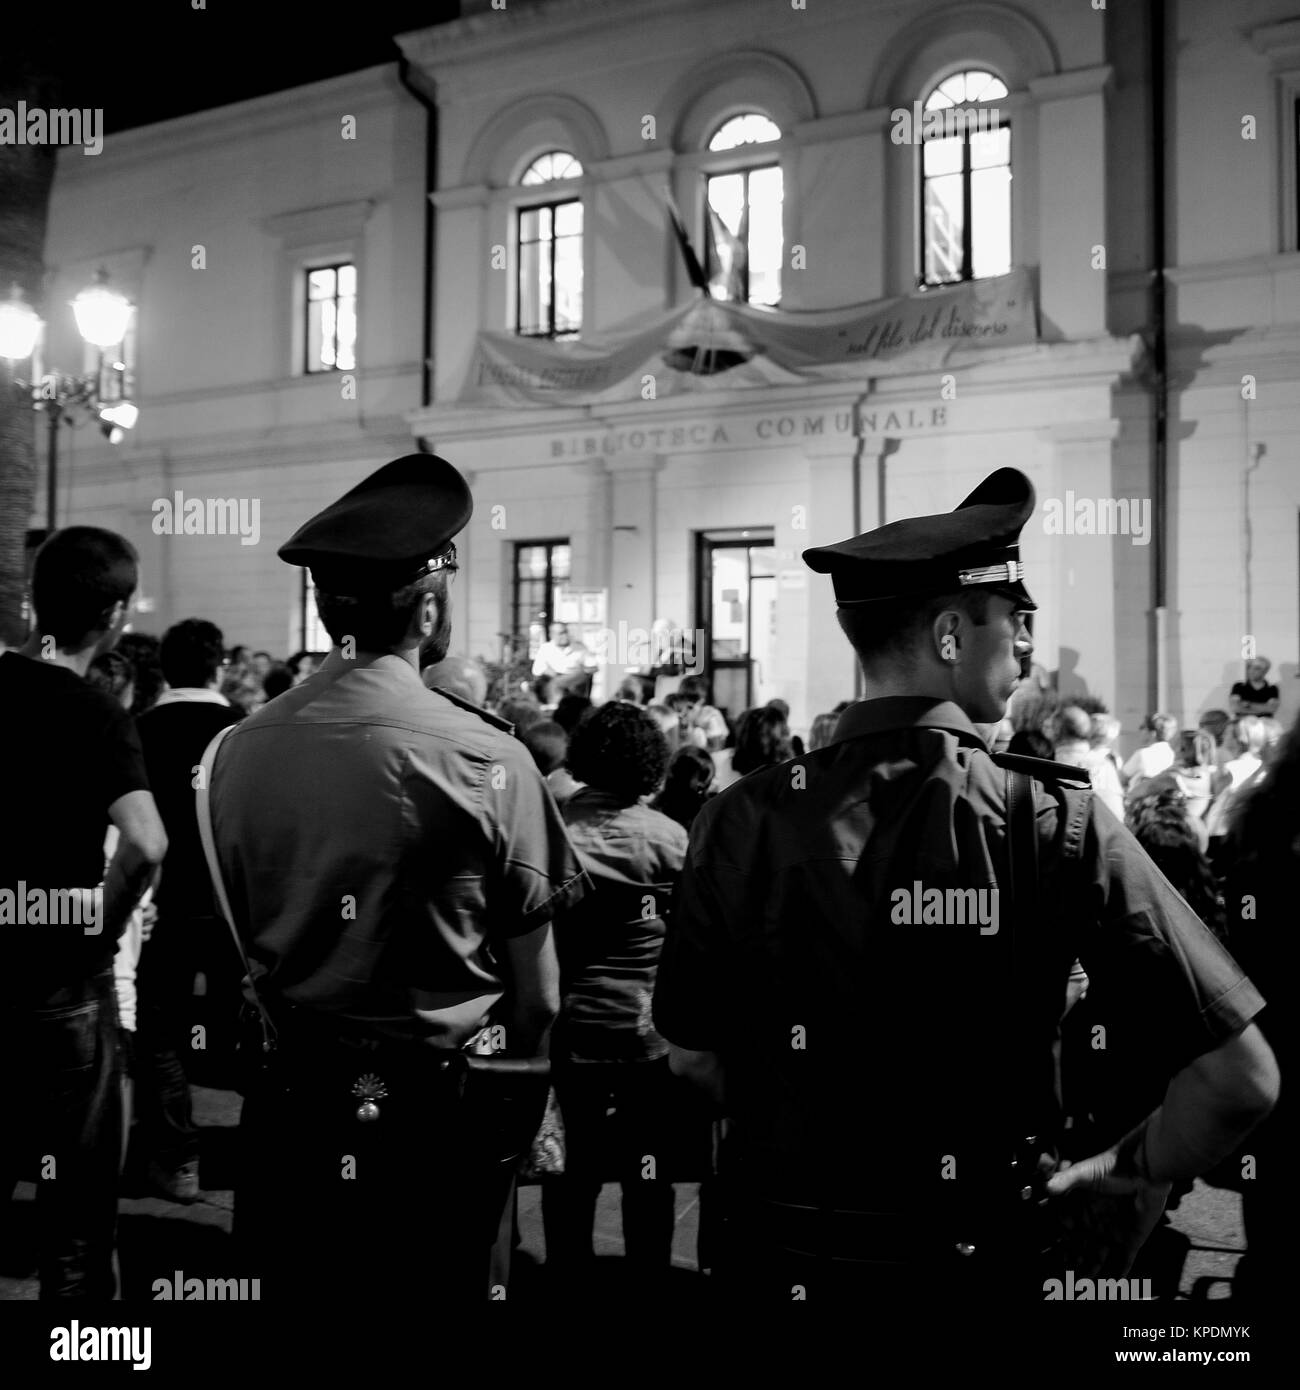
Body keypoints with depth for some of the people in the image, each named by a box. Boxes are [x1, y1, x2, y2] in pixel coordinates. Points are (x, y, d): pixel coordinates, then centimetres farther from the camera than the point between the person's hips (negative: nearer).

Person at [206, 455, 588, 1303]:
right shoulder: (484, 760, -17)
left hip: (289, 1105, 4)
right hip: (439, 1111, -4)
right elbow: (535, 979, -10)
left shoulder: (238, 751, -5)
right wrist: (515, 1090, 7)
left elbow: (234, 939, 5)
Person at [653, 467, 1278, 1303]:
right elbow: (1240, 1079, -16)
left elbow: (692, 1057, -3)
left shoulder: (749, 821, -14)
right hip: (986, 1262, 0)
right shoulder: (1060, 823, -16)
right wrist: (1129, 1175, 2)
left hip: (787, 1260, 1)